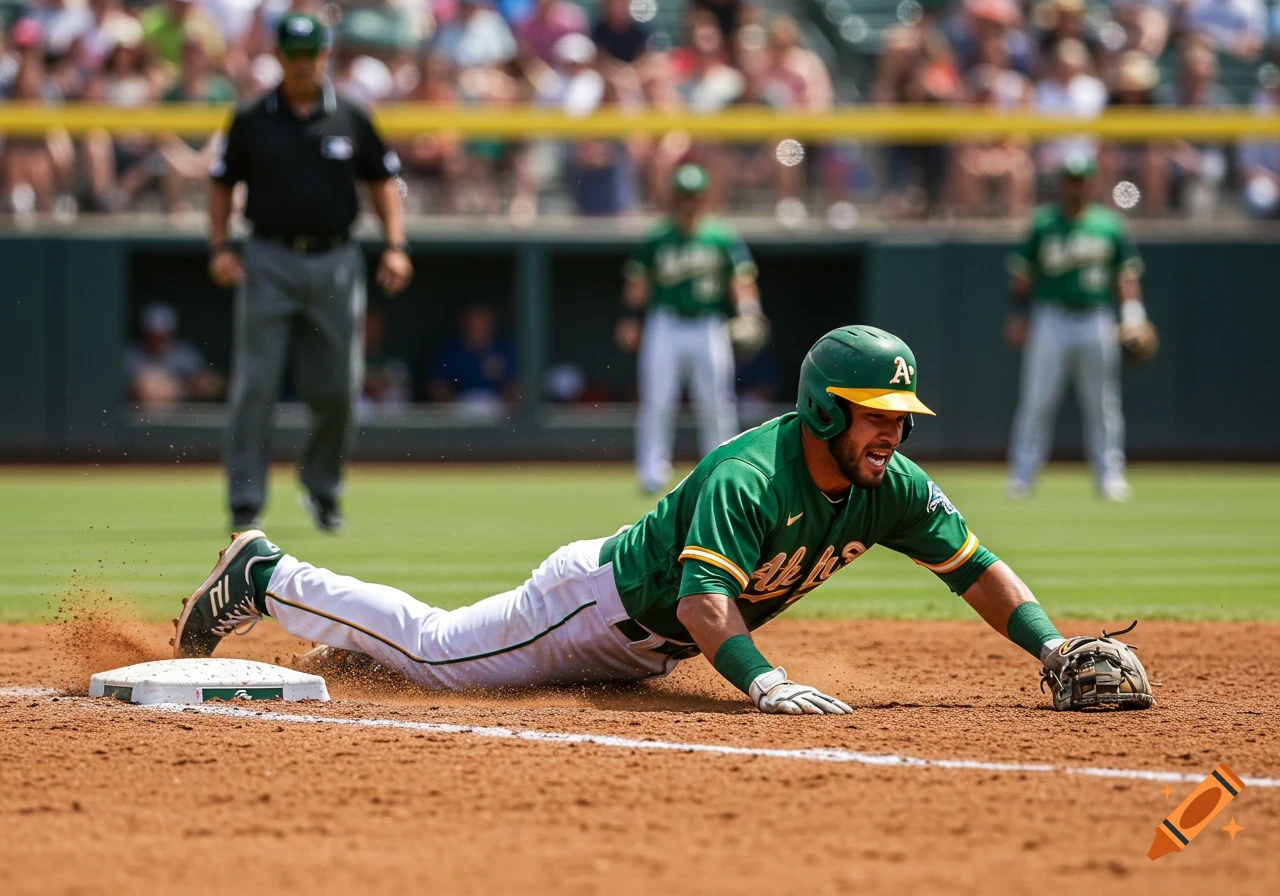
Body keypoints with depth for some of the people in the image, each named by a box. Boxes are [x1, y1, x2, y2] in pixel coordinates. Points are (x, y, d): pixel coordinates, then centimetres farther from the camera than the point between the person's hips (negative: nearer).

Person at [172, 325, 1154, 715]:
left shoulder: (892, 488, -14)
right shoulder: (750, 477, -36)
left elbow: (981, 571, -11)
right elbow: (703, 601, -45)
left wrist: (1057, 650, -26)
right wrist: (763, 682, -61)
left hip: (650, 649, 7)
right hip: (602, 600, -7)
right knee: (437, 652, 3)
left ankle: (356, 627, 44)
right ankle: (265, 577, 19)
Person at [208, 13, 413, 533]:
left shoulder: (350, 120, 7)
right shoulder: (252, 122, 5)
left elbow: (383, 183, 11)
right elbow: (222, 185, 11)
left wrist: (396, 246, 0)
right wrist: (219, 248, -2)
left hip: (334, 261, 1)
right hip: (268, 262, -1)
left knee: (338, 388, 2)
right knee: (254, 387, -6)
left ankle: (323, 489, 21)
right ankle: (245, 503, -4)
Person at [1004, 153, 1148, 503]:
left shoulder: (1109, 225, 7)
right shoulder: (1043, 223, 4)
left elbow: (1126, 273, 10)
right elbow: (1022, 273, 6)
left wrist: (1133, 313, -3)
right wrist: (1017, 316, -2)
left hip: (1097, 320, 1)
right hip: (1051, 319, -1)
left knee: (1102, 404, 3)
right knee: (1037, 401, -4)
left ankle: (1110, 474, 8)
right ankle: (1022, 474, 1)